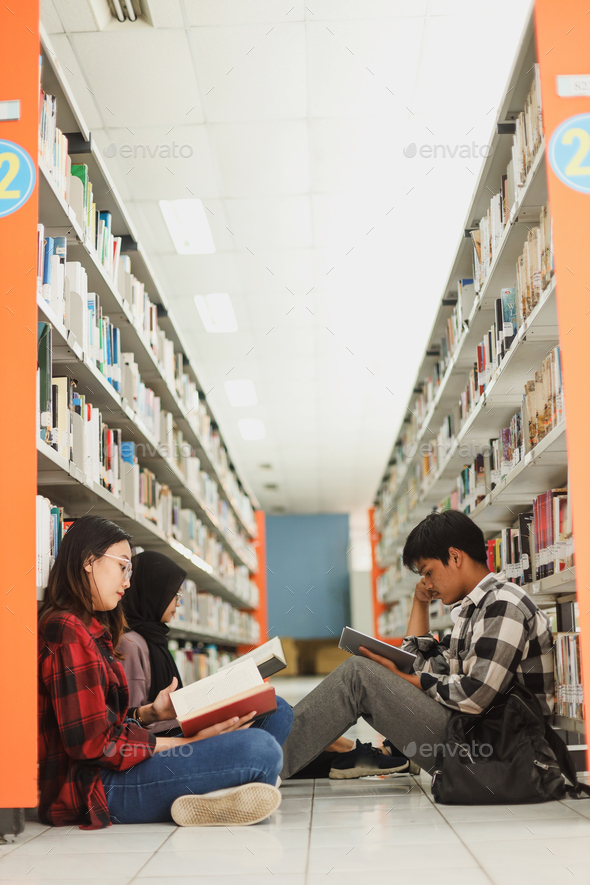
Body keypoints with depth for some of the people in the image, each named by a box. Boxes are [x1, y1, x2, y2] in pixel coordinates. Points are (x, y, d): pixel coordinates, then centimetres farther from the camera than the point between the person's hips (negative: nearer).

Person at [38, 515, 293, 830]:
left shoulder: (91, 629, 21)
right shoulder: (68, 632, -13)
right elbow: (92, 743, -19)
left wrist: (152, 713, 4)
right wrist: (189, 743, -15)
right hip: (95, 788, -11)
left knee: (277, 712, 4)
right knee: (262, 749, -30)